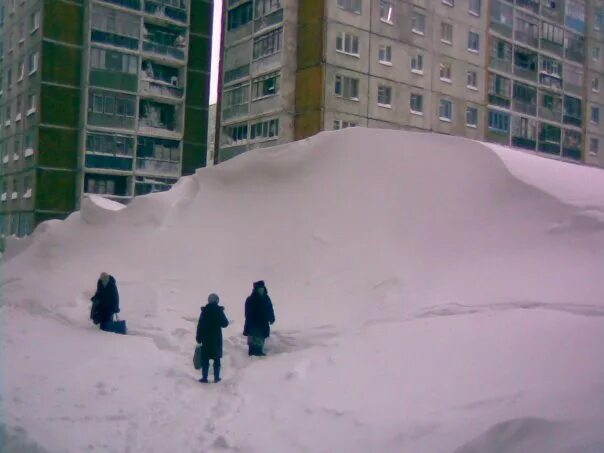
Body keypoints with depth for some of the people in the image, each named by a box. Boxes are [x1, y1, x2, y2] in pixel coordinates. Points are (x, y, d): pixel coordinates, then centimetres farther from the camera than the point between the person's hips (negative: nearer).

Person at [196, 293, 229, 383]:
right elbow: (225, 324, 2)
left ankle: (204, 377, 6)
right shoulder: (219, 311, -7)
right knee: (217, 359, 10)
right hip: (217, 338, 0)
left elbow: (200, 325, -5)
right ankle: (216, 377, 12)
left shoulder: (204, 311, -5)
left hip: (206, 338, 0)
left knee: (205, 359, 6)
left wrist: (198, 338, 3)